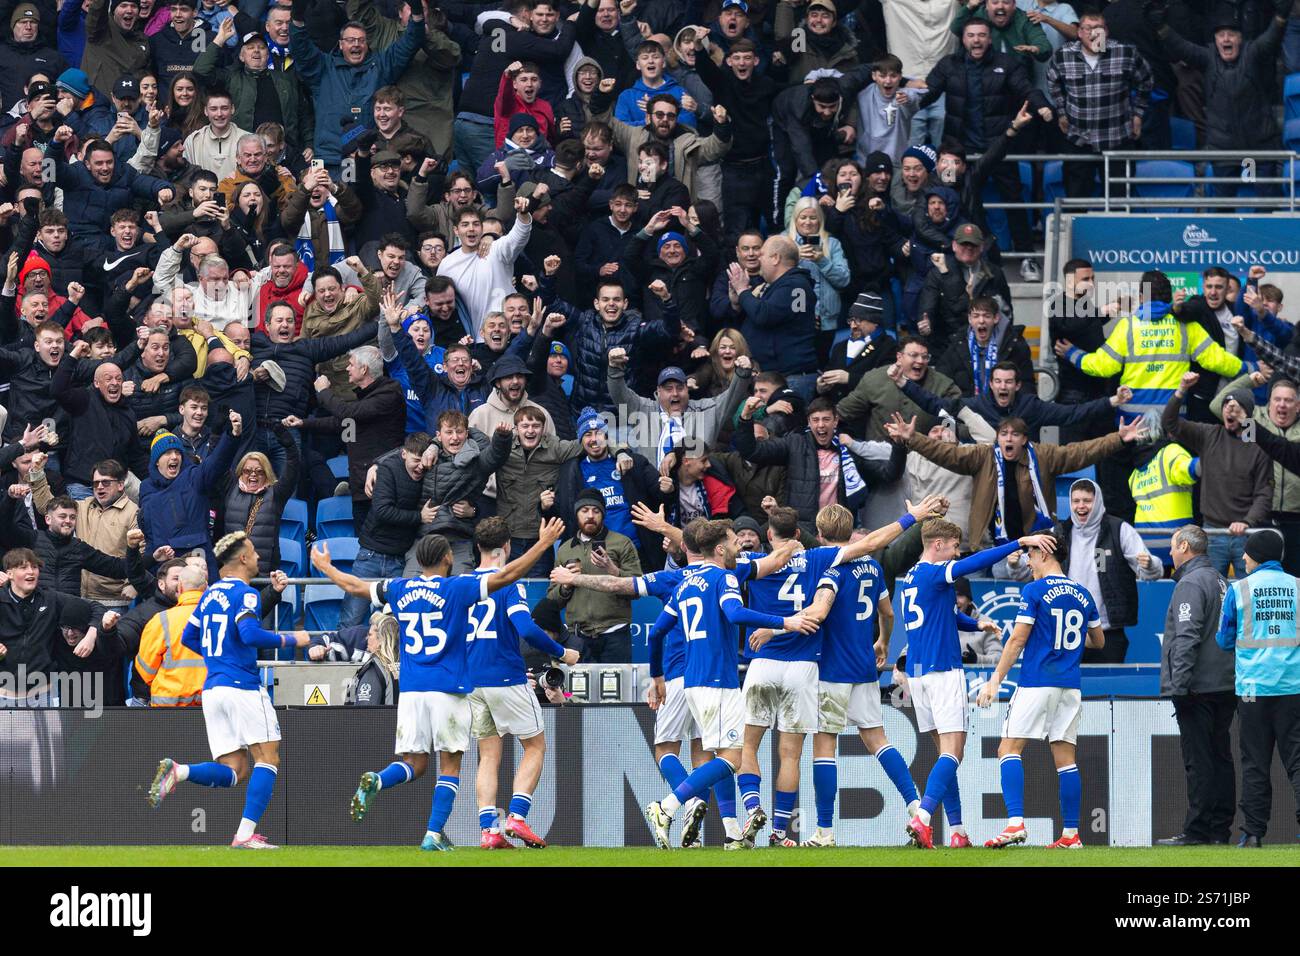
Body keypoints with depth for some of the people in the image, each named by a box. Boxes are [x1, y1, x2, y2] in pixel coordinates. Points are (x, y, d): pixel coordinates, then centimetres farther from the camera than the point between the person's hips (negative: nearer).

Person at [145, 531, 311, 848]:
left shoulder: (210, 594, 17)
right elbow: (250, 634, -23)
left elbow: (189, 638, 25)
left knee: (234, 772, 7)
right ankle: (246, 834, -11)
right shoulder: (245, 593, -7)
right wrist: (289, 640, -11)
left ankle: (177, 772, -17)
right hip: (243, 687, -8)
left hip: (212, 689, 8)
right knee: (267, 759, -1)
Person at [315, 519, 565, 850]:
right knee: (450, 764, 3)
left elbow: (355, 586, 21)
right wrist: (543, 544, -1)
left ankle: (376, 781, -23)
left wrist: (326, 567, 39)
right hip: (448, 688, -4)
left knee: (414, 763, 8)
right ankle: (434, 835, -5)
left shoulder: (399, 589, 8)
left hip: (410, 689, 4)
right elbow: (506, 576, -8)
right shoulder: (457, 588, -5)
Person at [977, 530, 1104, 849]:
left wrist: (996, 680, -6)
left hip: (1036, 683, -6)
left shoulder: (1034, 592, -6)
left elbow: (1017, 640, -10)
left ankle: (1015, 822, -20)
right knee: (1065, 757, 8)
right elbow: (1099, 641, 22)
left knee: (1009, 750, -4)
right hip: (1070, 686, 6)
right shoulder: (1082, 594, 12)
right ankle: (1070, 833, 5)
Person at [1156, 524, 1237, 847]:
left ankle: (1197, 830, -9)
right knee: (1221, 757, 9)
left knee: (1198, 761, -8)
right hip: (1226, 685, 9)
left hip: (1198, 687, -9)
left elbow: (1187, 638, -18)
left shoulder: (1191, 584, -10)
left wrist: (1179, 684, -19)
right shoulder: (1220, 582, 18)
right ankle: (1220, 829, 11)